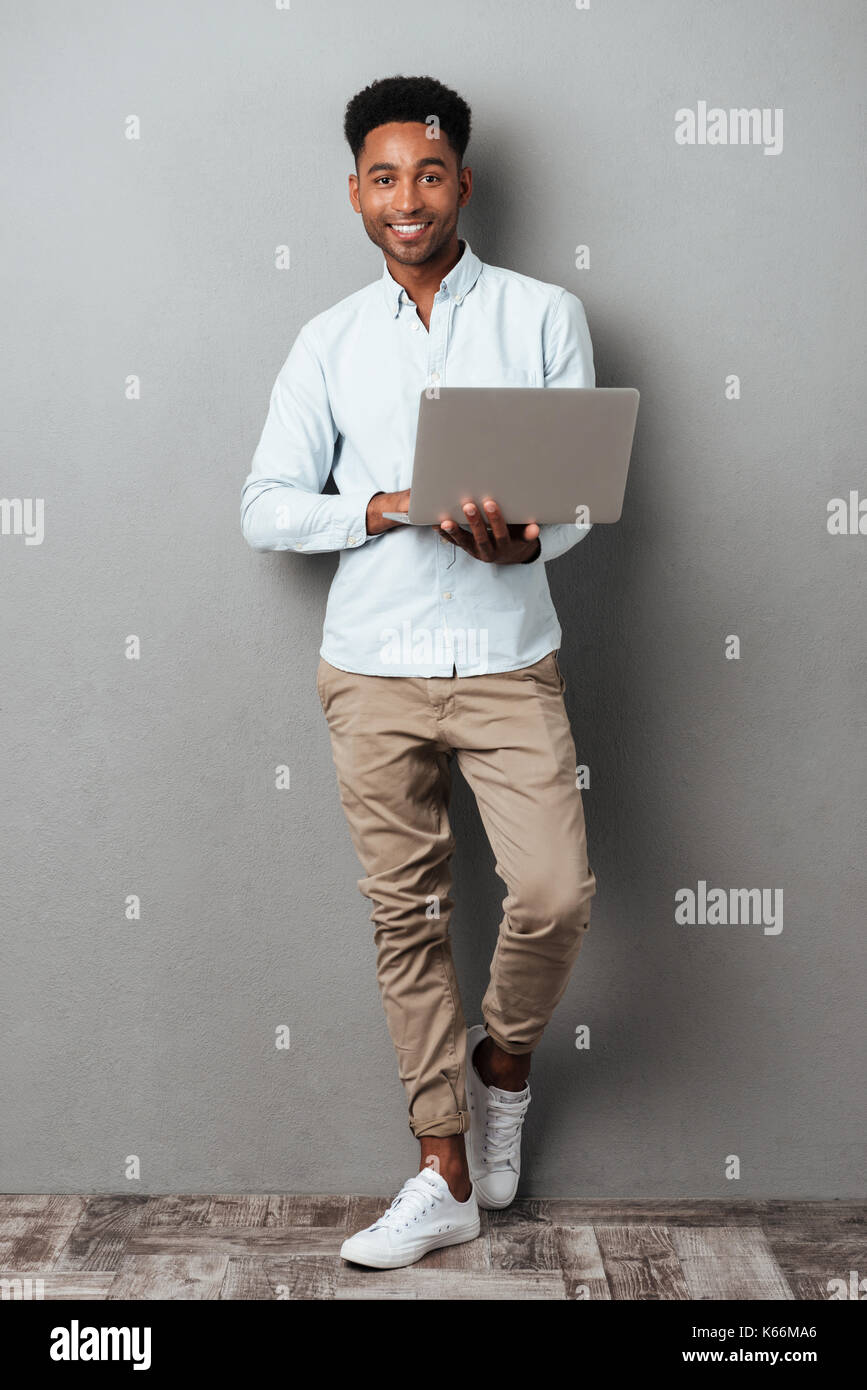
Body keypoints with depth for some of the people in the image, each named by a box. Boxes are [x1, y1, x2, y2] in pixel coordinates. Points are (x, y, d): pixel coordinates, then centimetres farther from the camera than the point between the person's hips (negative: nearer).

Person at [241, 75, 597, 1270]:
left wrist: (524, 539, -21)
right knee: (407, 917, 5)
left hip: (508, 662, -1)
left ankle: (503, 1060, 20)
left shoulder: (544, 316, 4)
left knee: (554, 894, -14)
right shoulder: (328, 342, 8)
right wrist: (378, 509, -13)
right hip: (373, 673, 2)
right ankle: (447, 1177, 19)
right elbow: (265, 507, 5)